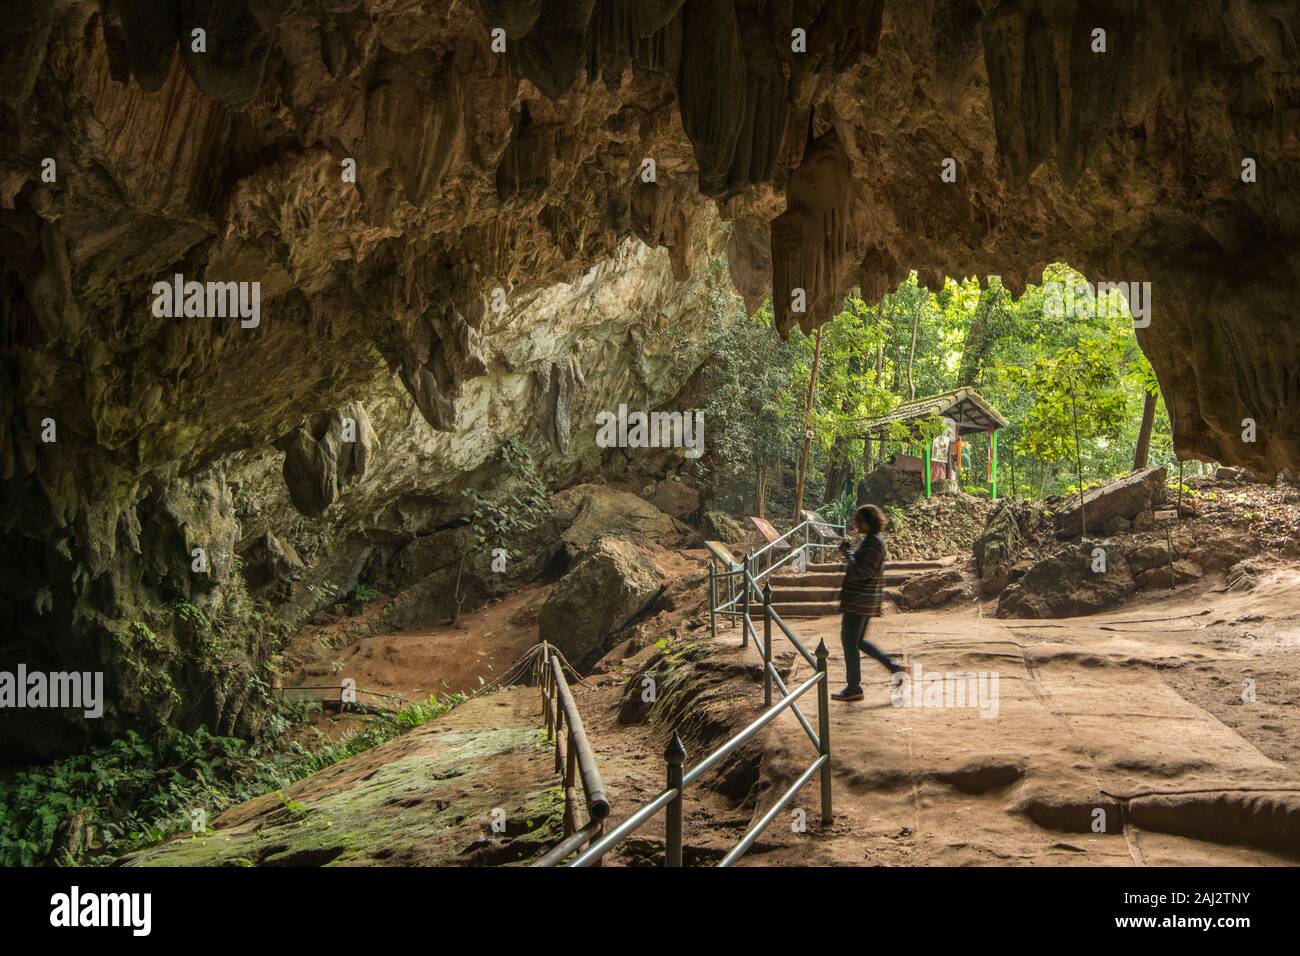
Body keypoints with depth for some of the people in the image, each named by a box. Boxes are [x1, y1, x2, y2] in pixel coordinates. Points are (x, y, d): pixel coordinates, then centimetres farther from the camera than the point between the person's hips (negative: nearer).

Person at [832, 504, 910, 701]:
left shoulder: (873, 543, -17)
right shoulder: (873, 540, 14)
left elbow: (860, 571, -23)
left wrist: (847, 552, -12)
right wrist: (848, 551, 6)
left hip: (859, 599, -10)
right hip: (866, 599, 10)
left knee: (849, 641, -1)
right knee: (858, 641, 18)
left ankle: (853, 688, 7)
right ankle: (895, 667, 16)